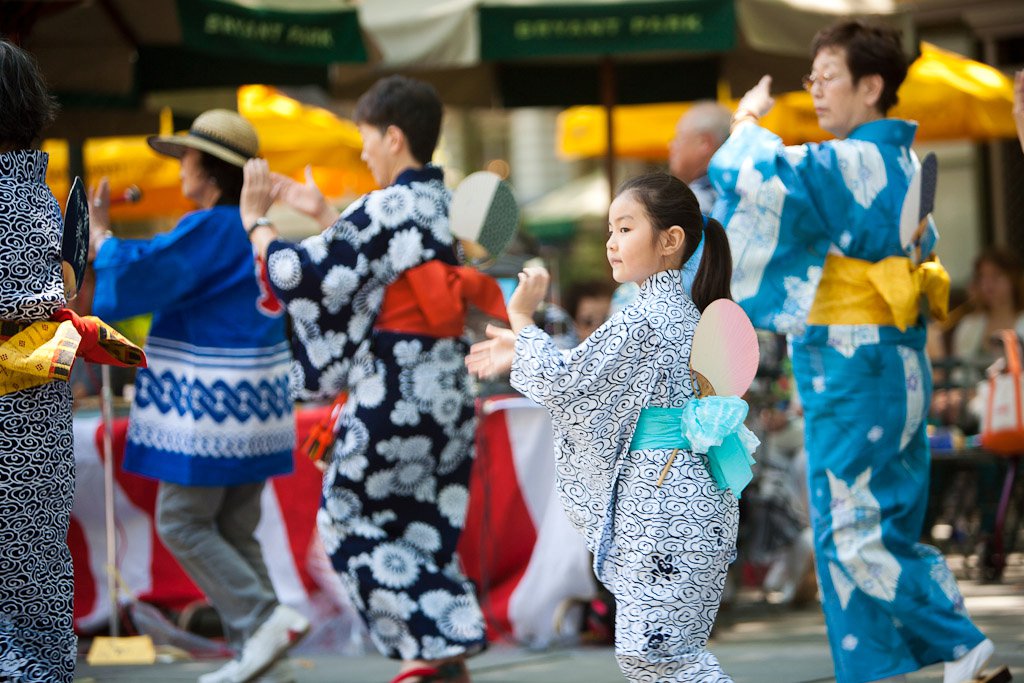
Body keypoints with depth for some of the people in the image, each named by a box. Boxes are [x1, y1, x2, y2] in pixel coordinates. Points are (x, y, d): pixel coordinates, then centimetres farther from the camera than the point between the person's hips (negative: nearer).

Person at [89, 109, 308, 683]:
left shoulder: (210, 230, -16)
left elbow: (137, 277, -18)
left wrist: (101, 234, -2)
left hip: (211, 406, -9)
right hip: (256, 400, 9)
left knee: (182, 522, 0)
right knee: (235, 531, 11)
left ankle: (264, 620, -10)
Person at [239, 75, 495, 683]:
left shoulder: (384, 209, -16)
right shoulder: (448, 208, 8)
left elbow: (303, 275, -13)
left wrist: (256, 222, 2)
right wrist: (324, 214, 25)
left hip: (391, 398, -8)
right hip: (448, 395, 8)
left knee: (352, 524, 5)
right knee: (426, 528, 14)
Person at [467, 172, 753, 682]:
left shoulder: (641, 320, -17)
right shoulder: (681, 310, 14)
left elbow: (564, 385, -13)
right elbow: (595, 381, 23)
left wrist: (523, 320, -1)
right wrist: (522, 353, 22)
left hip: (659, 500, -10)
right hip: (684, 490, 10)